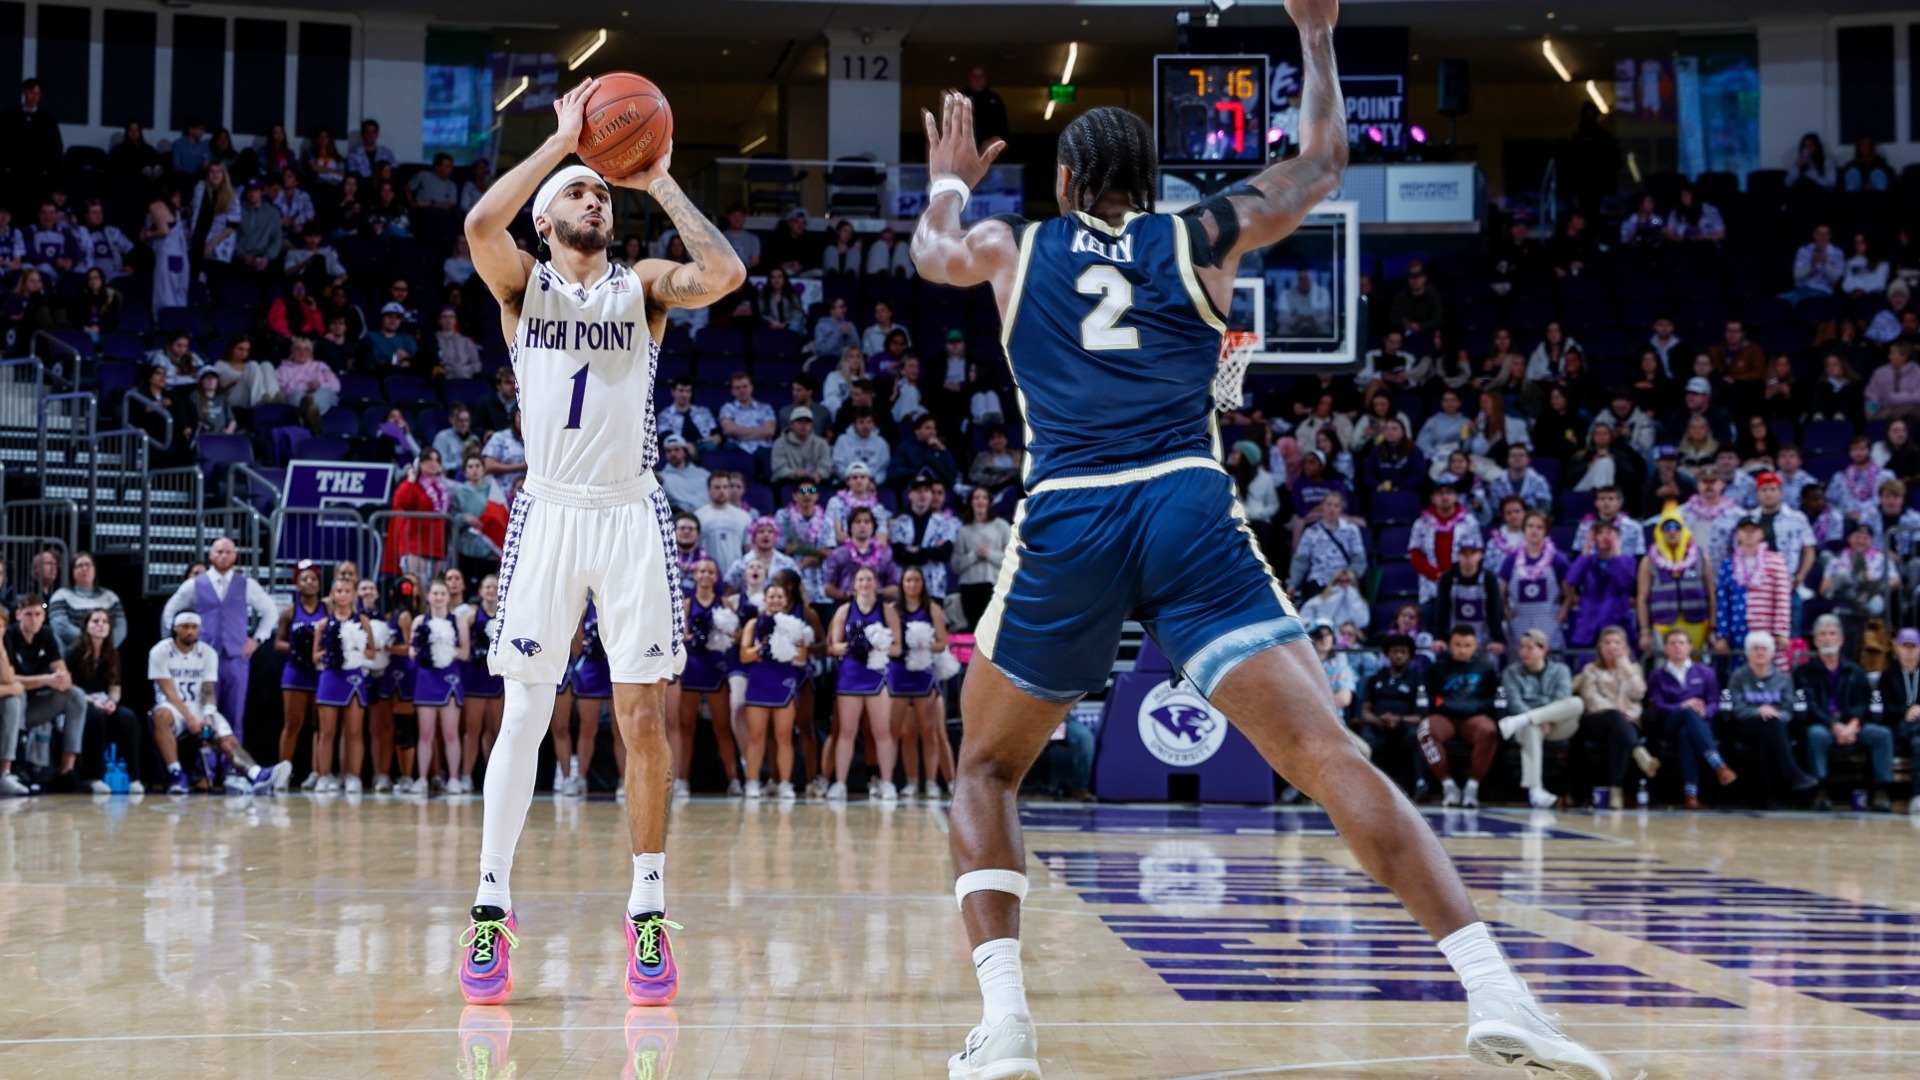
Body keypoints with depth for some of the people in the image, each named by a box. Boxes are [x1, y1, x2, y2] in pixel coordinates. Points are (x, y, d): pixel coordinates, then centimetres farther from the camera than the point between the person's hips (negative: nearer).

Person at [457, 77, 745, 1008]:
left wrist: (662, 183, -6)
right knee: (523, 716, 0)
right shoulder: (522, 283, 6)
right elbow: (481, 222, -16)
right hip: (549, 512, -1)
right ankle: (490, 912, 8)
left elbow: (726, 274, -12)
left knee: (643, 718, -1)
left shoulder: (644, 286, 8)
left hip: (631, 514, 1)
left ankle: (648, 917, 7)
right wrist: (561, 139, -12)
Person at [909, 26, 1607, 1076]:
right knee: (1328, 754, -9)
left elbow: (932, 252, 43)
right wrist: (1316, 37, 44)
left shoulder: (1016, 247, 19)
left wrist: (949, 183, 63)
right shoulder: (1197, 237, 17)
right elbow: (1320, 163, 33)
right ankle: (1494, 991, -23)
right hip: (1189, 512, 0)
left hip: (1066, 521, 1)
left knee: (986, 769, 19)